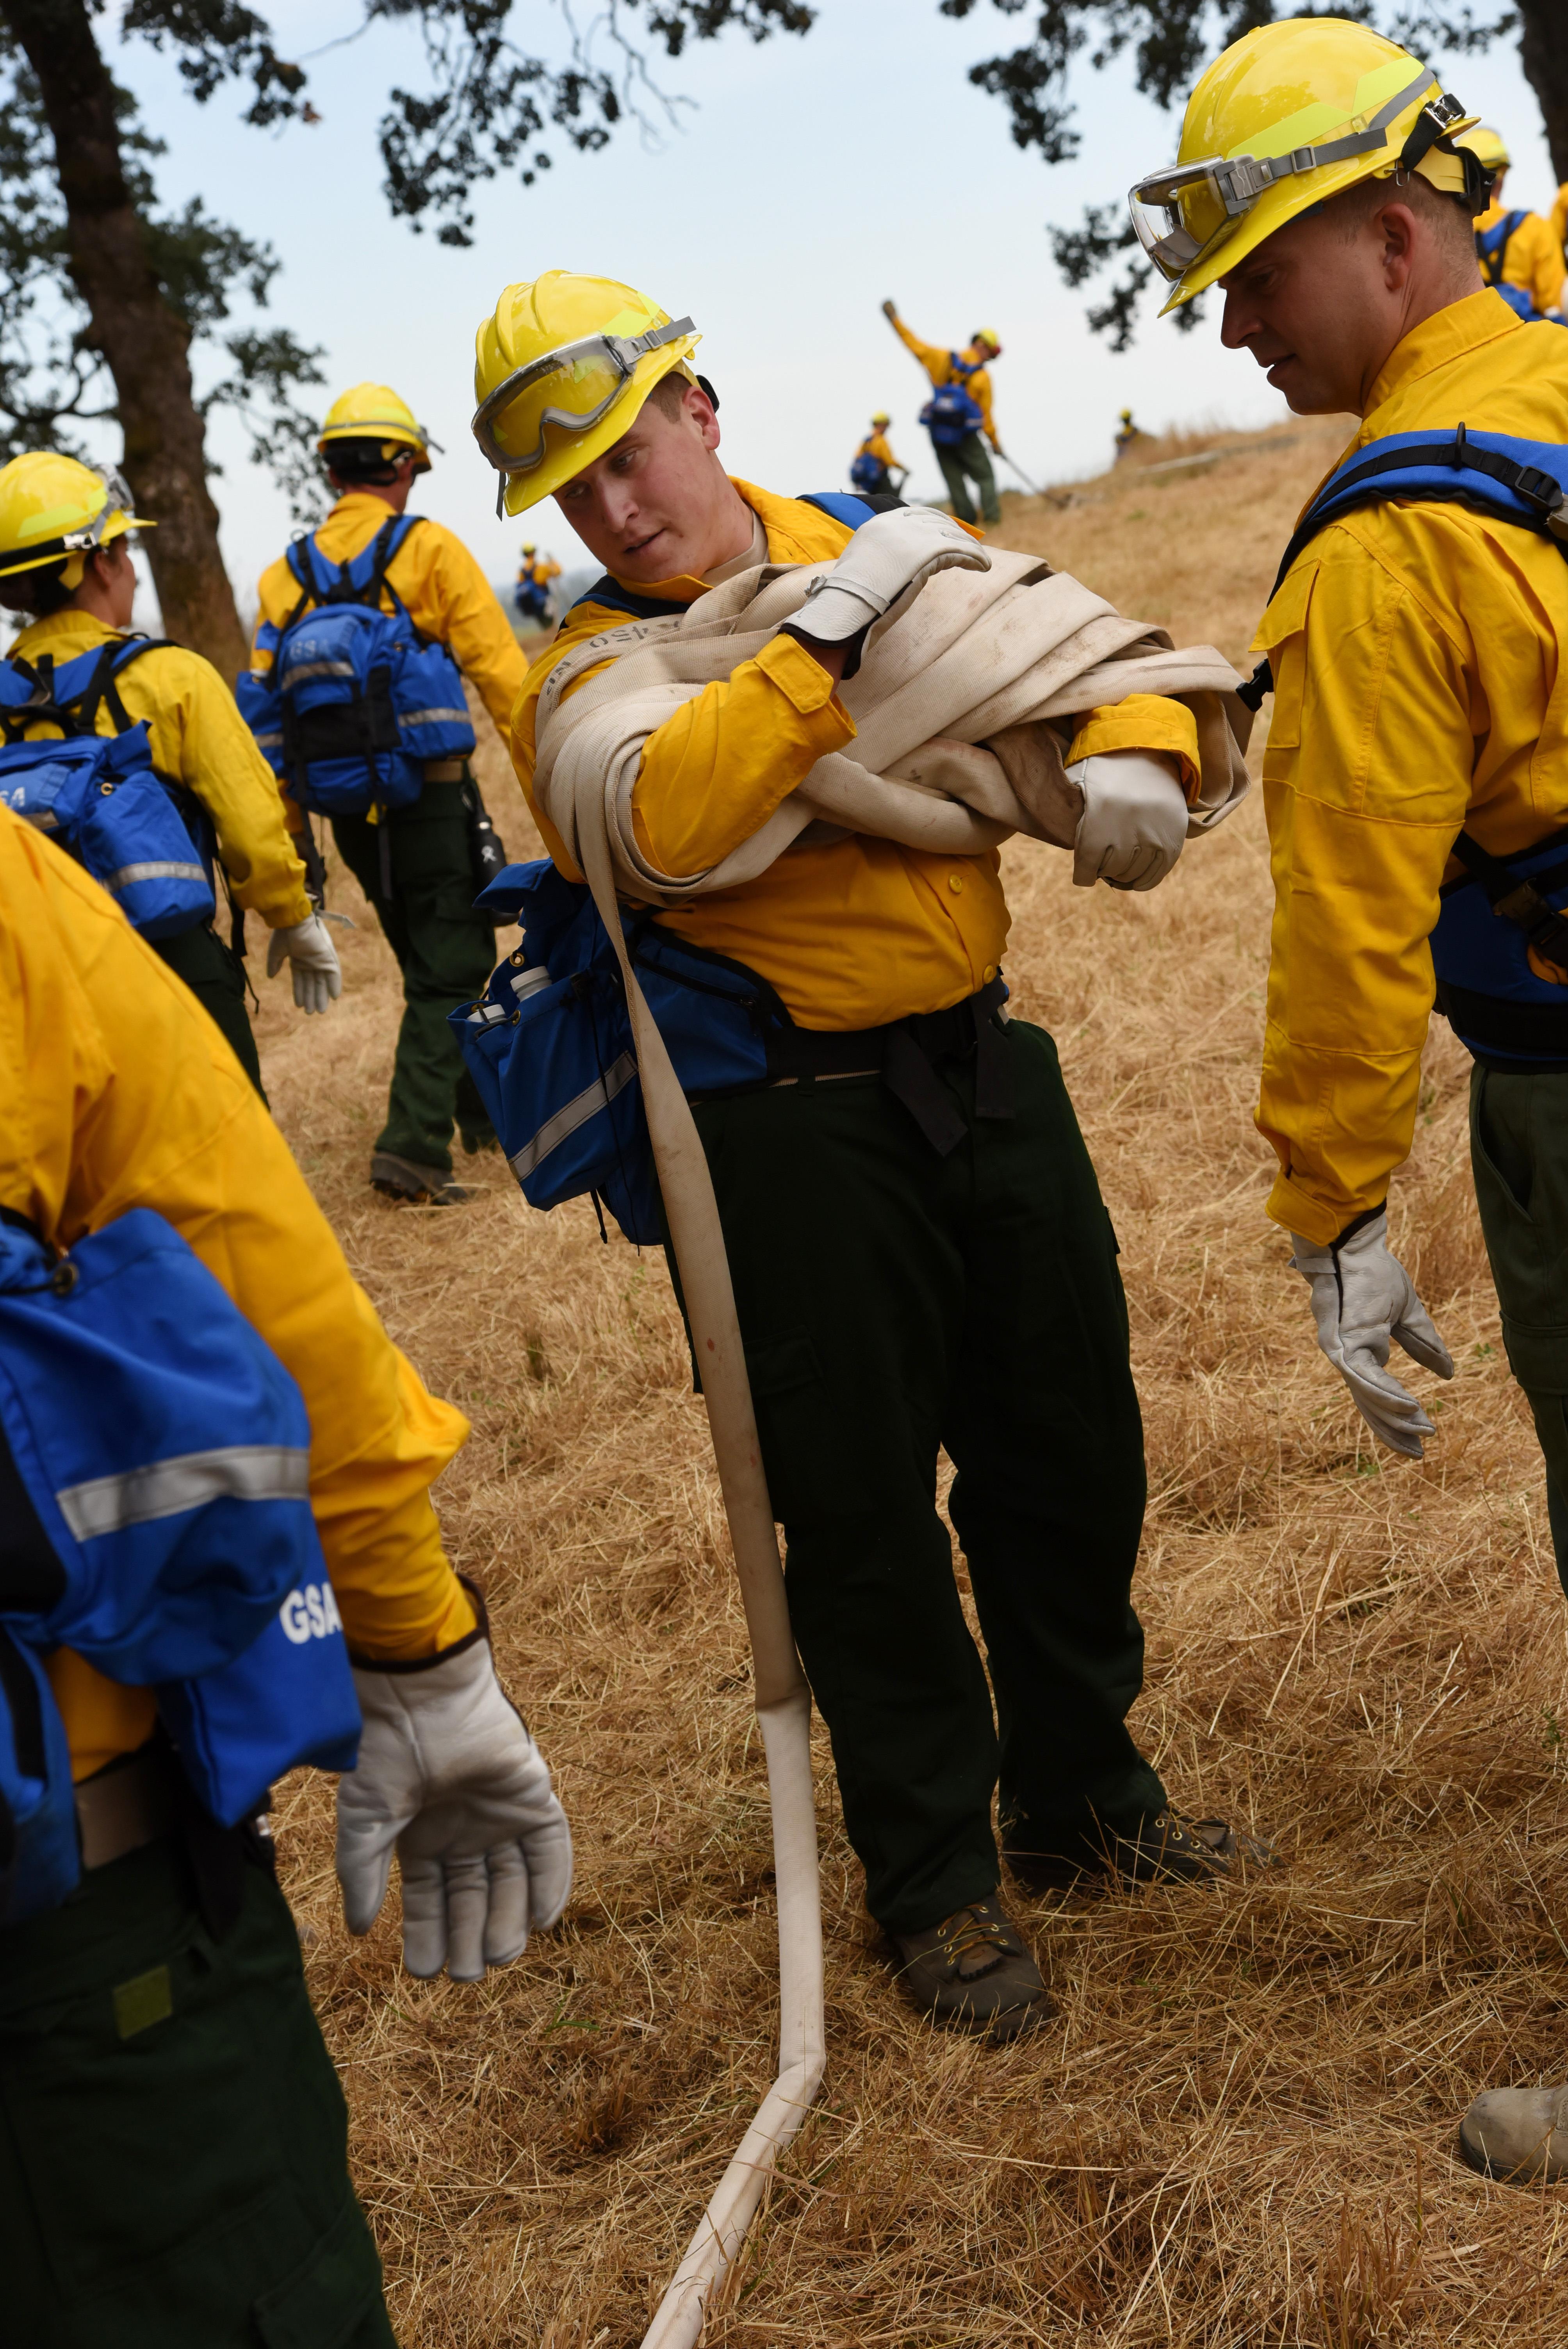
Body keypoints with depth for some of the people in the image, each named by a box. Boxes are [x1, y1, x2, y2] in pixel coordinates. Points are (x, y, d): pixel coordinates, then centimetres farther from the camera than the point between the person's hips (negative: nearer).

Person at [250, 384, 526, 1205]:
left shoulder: (285, 574, 6)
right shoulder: (429, 550, -7)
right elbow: (501, 674, -13)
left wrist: (287, 834, 8)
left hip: (348, 808, 6)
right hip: (431, 793, -5)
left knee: (431, 961, 20)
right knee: (452, 968, 1)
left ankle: (483, 1112, 32)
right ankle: (413, 1144, -8)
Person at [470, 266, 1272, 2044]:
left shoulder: (889, 555, 7)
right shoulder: (582, 674, -4)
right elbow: (662, 820, -26)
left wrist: (1133, 758, -14)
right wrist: (827, 635, -27)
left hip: (989, 1065, 4)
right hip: (797, 1128, -4)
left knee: (1071, 1456, 16)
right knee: (864, 1512, 5)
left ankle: (1081, 1791, 40)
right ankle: (932, 1879, 25)